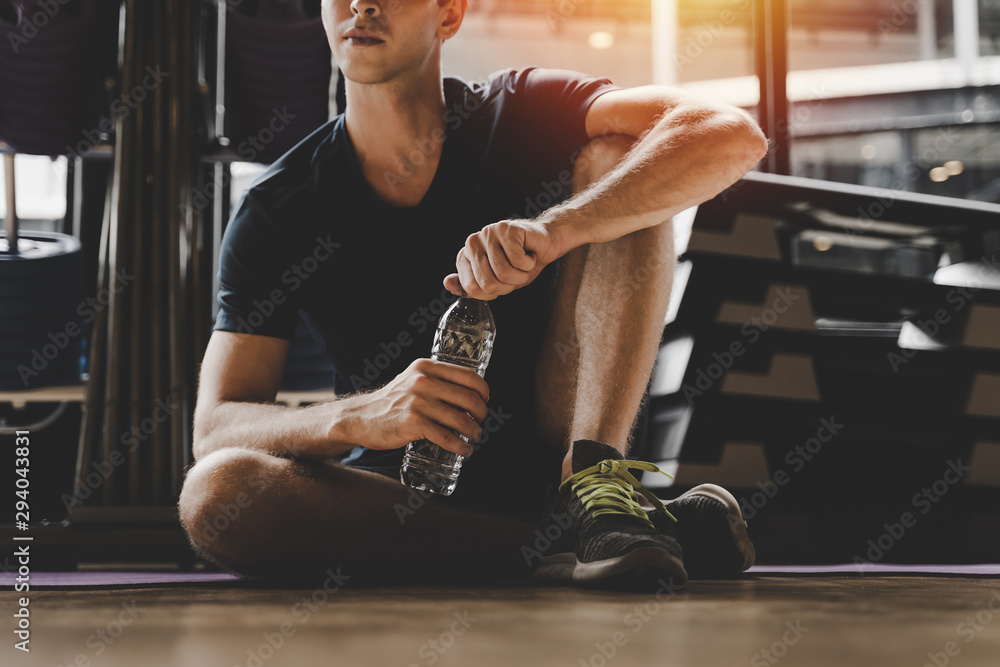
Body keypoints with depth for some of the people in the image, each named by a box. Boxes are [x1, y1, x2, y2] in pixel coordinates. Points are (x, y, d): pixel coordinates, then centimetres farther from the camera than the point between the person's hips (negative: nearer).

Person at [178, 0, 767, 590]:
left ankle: (598, 493, -30)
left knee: (613, 155, -13)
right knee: (215, 494, -30)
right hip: (402, 491, 1)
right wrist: (362, 417, -31)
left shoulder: (515, 115, -4)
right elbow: (215, 430, -9)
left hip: (563, 447, -1)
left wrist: (552, 231, -37)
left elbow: (732, 137, -21)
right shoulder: (277, 212, -2)